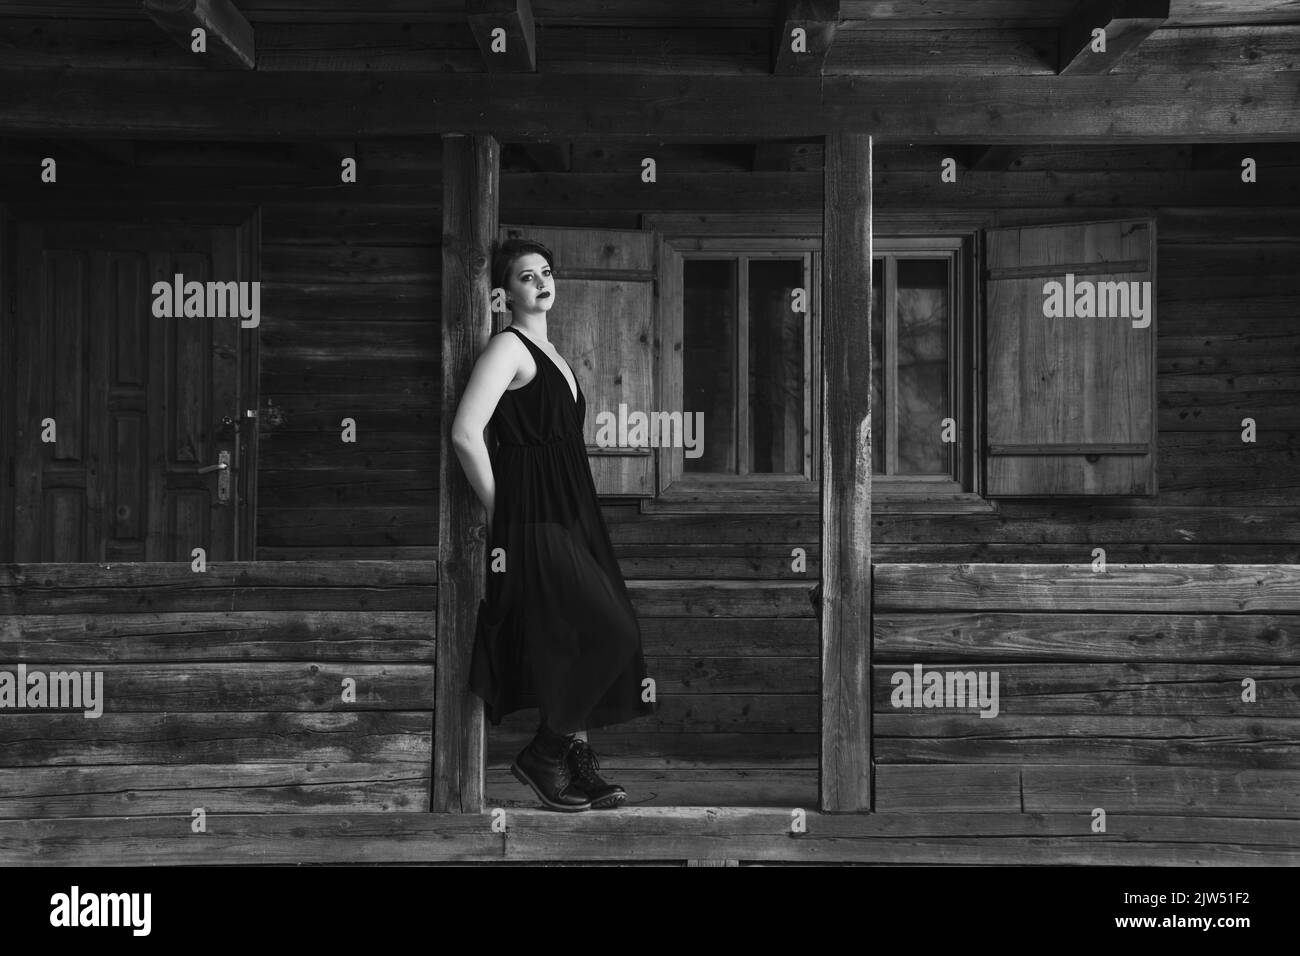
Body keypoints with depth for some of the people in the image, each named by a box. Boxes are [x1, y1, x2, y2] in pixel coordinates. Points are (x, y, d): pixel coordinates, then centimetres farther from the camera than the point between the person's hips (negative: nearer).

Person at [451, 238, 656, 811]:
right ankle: (542, 756, 1)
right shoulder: (508, 347, -9)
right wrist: (501, 511, -13)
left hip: (570, 515, 9)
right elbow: (465, 434, -19)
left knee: (582, 641, 8)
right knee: (609, 631, -12)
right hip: (534, 517, -9)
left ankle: (578, 765, 16)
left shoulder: (549, 354, 20)